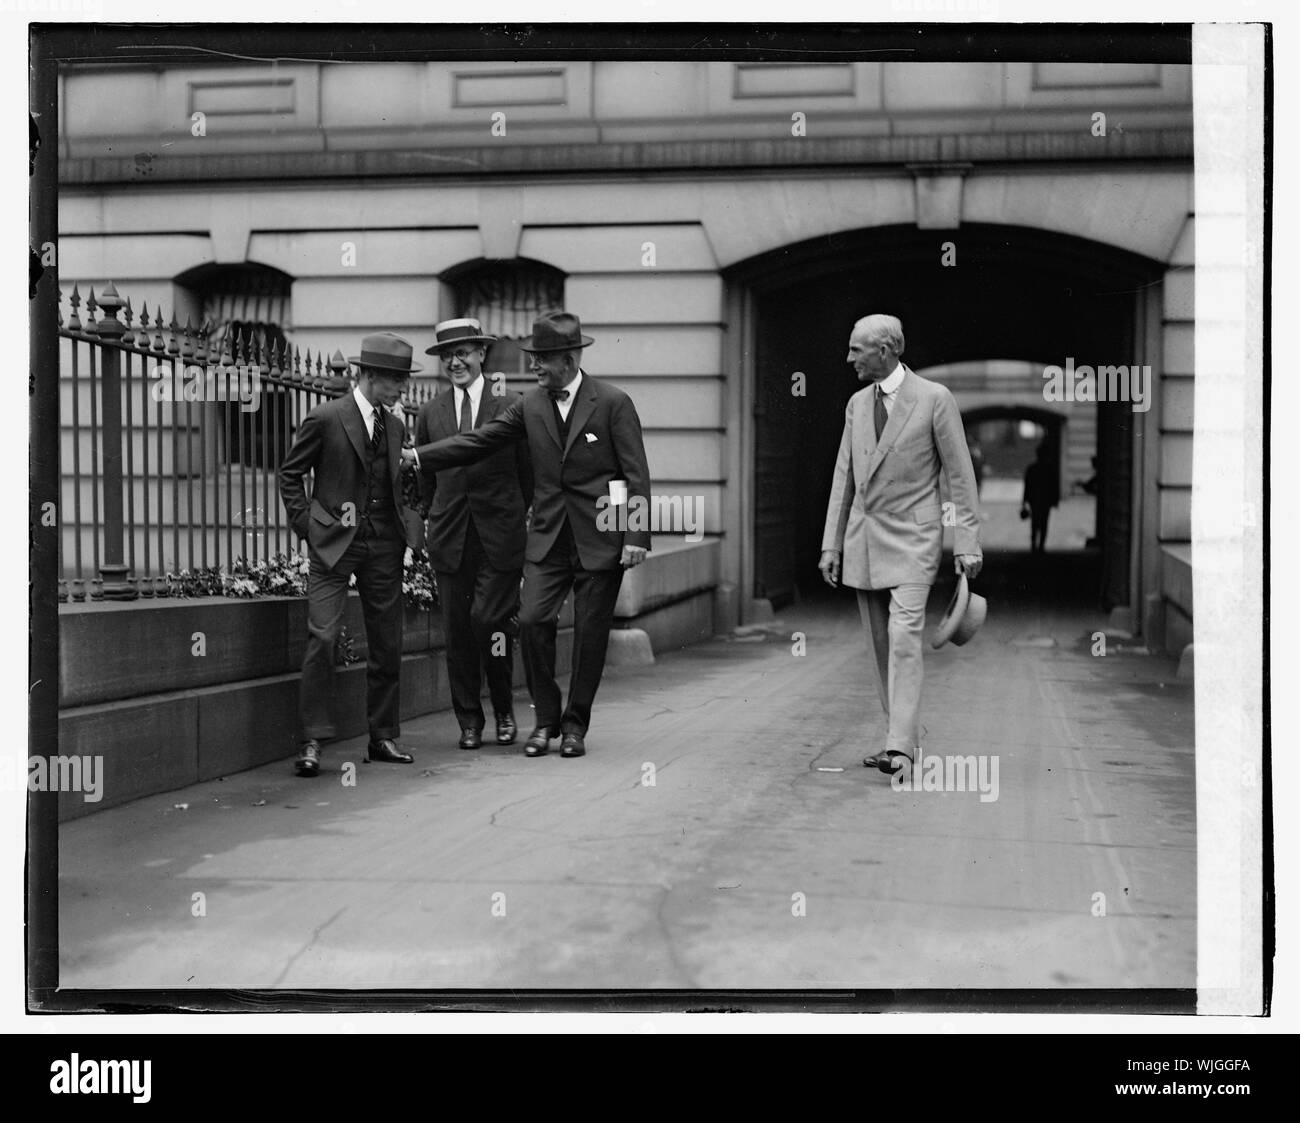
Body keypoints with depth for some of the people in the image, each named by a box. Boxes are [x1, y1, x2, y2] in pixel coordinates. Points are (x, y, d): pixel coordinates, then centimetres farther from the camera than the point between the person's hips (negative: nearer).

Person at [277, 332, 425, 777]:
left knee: (387, 644, 7)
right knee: (322, 637, -13)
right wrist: (306, 524, -4)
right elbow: (290, 474, 2)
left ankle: (383, 737, 18)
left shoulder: (396, 425, 12)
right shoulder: (325, 419, -5)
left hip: (384, 544, 5)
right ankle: (312, 741, -8)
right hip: (334, 543, -5)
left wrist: (406, 519, 8)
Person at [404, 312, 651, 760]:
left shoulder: (613, 403, -6)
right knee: (532, 620, -8)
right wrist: (418, 456, -5)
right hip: (548, 537, 3)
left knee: (590, 633, 2)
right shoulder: (530, 406, 6)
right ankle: (546, 719, 9)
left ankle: (575, 724, 18)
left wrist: (637, 536, -12)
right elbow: (479, 440, 4)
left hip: (600, 538, -3)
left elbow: (636, 474, -6)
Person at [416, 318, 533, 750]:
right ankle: (469, 721, 16)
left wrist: (513, 516, 7)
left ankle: (504, 710, 11)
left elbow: (528, 470, 5)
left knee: (488, 619, -10)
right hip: (450, 537, 3)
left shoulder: (511, 405, 0)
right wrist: (439, 520, 14)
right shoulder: (430, 413, 10)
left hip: (500, 536, -3)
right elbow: (427, 476, 17)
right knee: (457, 630, 4)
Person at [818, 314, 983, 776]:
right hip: (863, 539, 6)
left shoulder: (934, 398, -6)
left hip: (912, 539, -6)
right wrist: (831, 545, 9)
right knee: (880, 645, 7)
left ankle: (901, 747, -16)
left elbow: (960, 474, -5)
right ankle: (905, 734, 17)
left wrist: (968, 544, -9)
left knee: (904, 638, -17)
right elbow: (844, 477, 13)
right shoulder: (857, 404, 11)